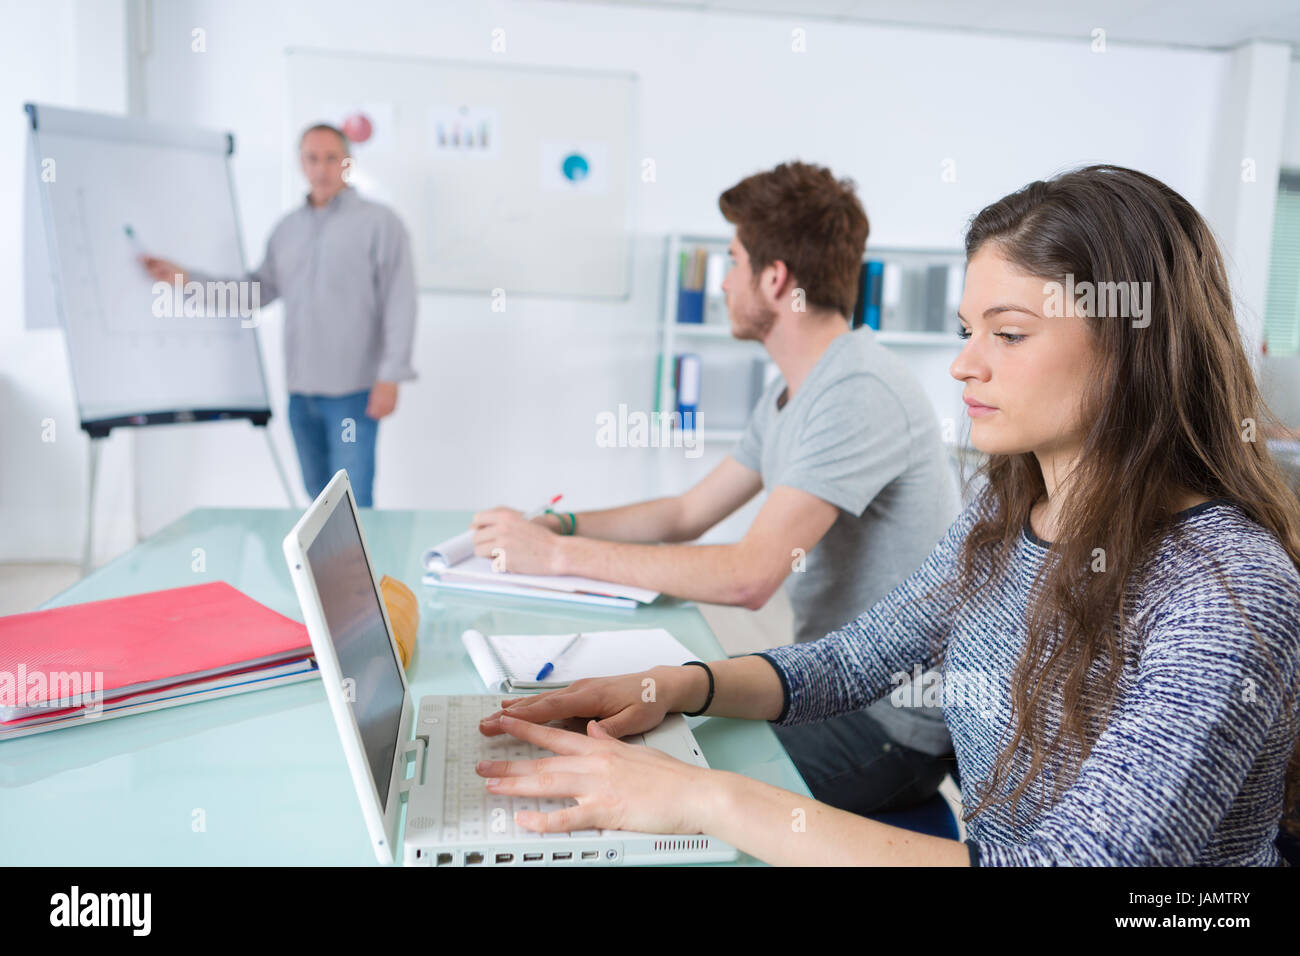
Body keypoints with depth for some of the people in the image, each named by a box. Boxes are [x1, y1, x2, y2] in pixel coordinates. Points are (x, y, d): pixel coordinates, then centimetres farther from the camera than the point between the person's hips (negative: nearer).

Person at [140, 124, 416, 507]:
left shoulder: (379, 222, -3)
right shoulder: (286, 229, 14)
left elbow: (399, 302, -9)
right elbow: (258, 290, 16)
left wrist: (389, 377, -15)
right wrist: (185, 278, 8)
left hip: (353, 392, -6)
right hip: (300, 392, 6)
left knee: (352, 505, -7)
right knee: (318, 499, 13)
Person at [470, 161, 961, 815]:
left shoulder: (860, 395, -23)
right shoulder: (791, 394, 11)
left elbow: (749, 576, -30)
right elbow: (688, 515, 15)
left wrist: (560, 554, -23)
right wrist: (548, 525, 4)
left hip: (891, 724, -8)